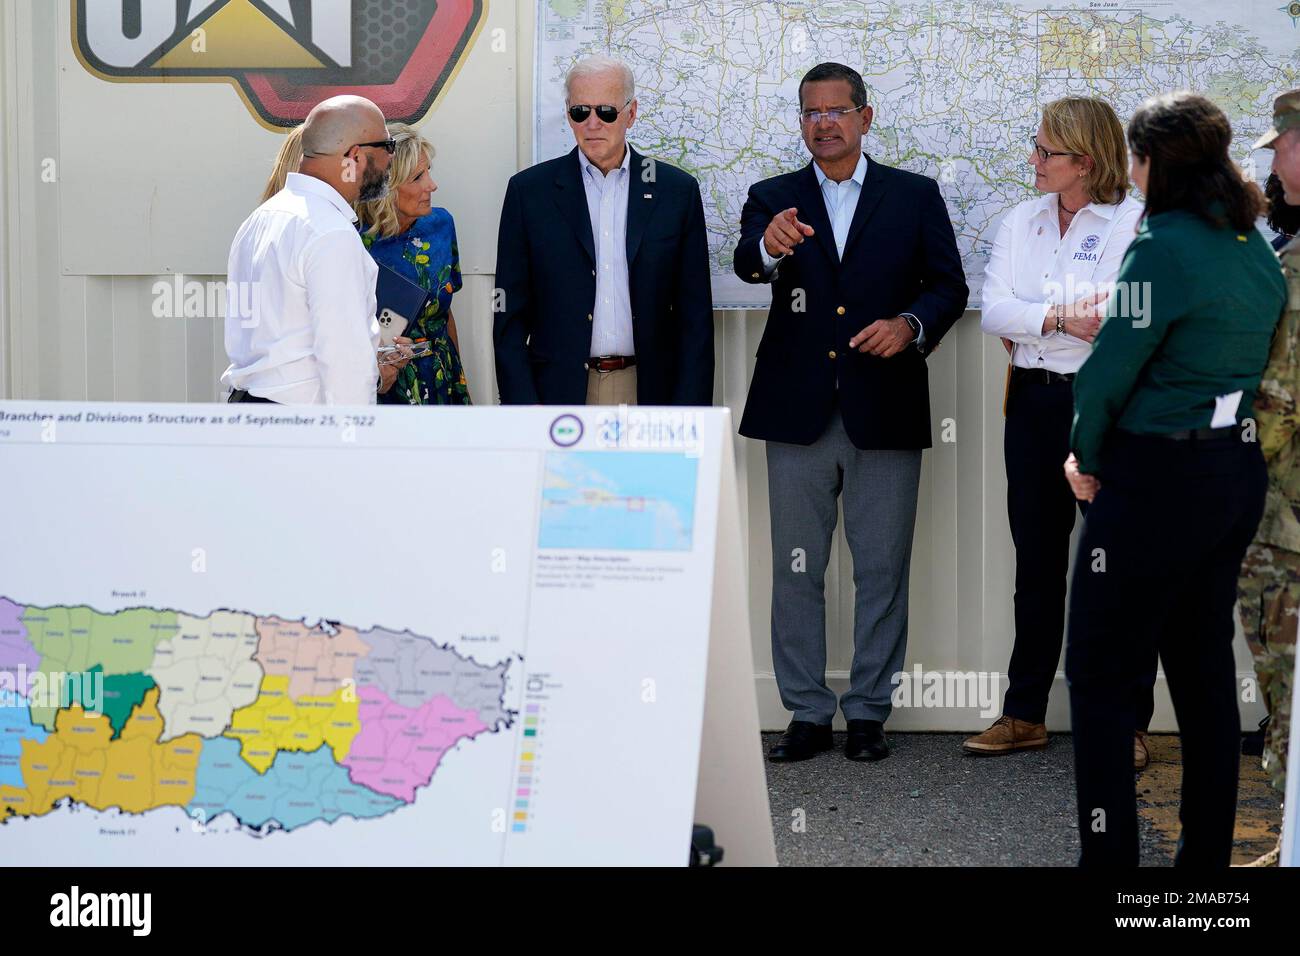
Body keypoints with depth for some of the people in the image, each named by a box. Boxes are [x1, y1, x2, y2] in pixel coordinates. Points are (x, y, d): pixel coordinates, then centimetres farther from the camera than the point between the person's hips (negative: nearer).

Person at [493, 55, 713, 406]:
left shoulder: (677, 190, 5)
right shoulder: (529, 190, 3)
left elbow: (694, 314, 4)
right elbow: (511, 312, 3)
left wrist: (689, 409, -3)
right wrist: (522, 404, -6)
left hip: (650, 392, 1)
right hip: (559, 393, -1)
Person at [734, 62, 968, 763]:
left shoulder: (915, 196, 8)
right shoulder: (774, 198, 7)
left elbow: (948, 284, 5)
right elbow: (747, 264, -13)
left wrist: (911, 325, -15)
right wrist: (769, 248, -37)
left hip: (885, 414, 0)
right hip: (798, 411, 1)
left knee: (882, 572, 5)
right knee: (795, 570, 5)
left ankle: (868, 712, 16)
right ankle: (807, 713, 15)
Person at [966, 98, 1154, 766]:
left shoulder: (1136, 223, -7)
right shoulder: (1021, 222, 11)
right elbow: (993, 311, 0)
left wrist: (1032, 322, -14)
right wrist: (1061, 319, -17)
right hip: (1034, 403, 6)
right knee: (1037, 561, 12)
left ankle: (1129, 722, 10)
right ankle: (1025, 714, 21)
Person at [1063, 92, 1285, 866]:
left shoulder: (1164, 246, -16)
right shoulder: (1259, 248, 8)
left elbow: (1114, 364, -16)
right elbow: (1258, 357, 13)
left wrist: (1086, 456, -2)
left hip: (1158, 480, -8)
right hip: (1238, 473, 8)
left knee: (1102, 673, 0)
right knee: (1205, 665, 15)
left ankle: (1112, 855, 0)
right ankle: (1208, 852, 22)